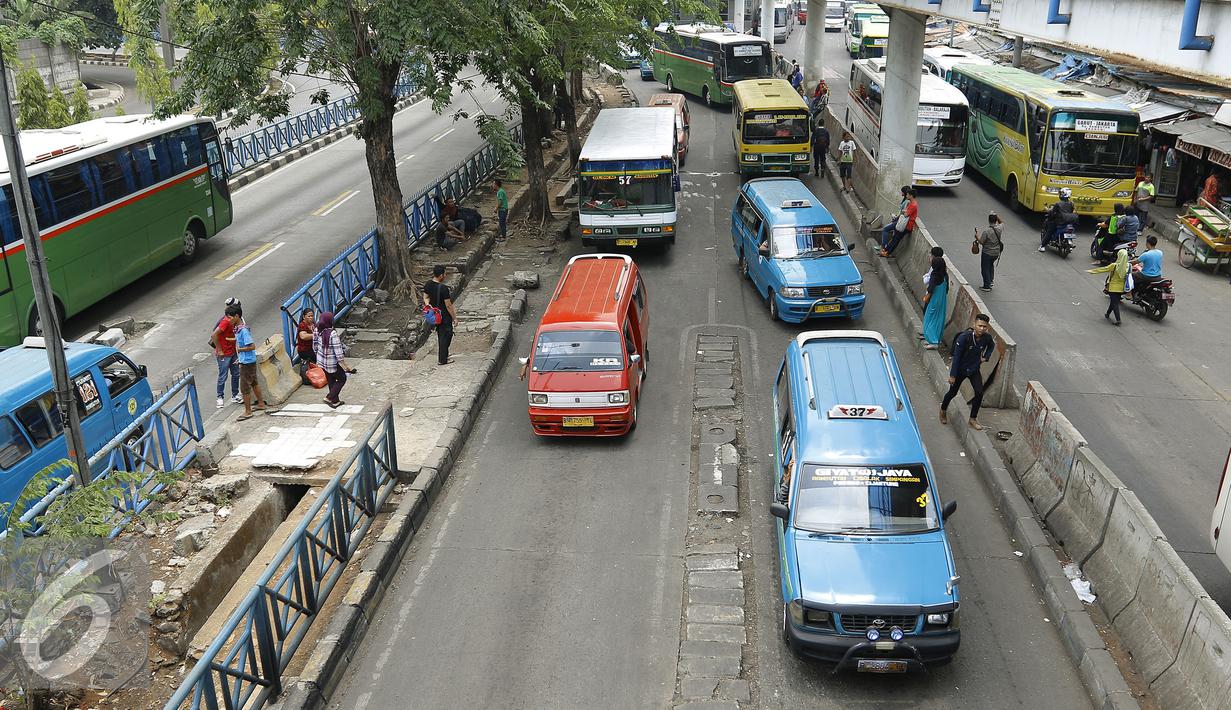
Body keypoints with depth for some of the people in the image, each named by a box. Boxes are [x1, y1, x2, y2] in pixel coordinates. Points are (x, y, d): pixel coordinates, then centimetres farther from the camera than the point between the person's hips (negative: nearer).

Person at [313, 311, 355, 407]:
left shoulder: (317, 331, -7)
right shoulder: (332, 334, -27)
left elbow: (315, 347, 6)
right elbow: (338, 351, -24)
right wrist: (345, 366, -16)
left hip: (322, 361, 7)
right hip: (332, 363, -7)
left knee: (331, 380, 21)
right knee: (341, 379, 14)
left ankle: (335, 400, 32)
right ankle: (329, 398, 7)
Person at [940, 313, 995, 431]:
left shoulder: (987, 338, -14)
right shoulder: (964, 337, -28)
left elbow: (992, 346, 14)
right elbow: (956, 357, -22)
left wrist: (985, 357, -1)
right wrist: (952, 375, -19)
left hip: (974, 369, 3)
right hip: (960, 369, -3)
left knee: (979, 393, -9)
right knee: (953, 392, 13)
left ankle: (973, 419, 8)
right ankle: (943, 410, 42)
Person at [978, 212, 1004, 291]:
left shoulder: (986, 231, -28)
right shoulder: (1000, 228, -12)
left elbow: (981, 242, -18)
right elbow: (1002, 222, 12)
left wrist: (977, 234, -4)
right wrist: (997, 216, 2)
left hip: (987, 253, -6)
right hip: (996, 253, 6)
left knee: (985, 269, 11)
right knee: (991, 265, 31)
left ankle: (987, 286, 19)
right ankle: (991, 281, 38)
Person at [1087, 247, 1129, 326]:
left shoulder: (1114, 265, -22)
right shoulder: (1128, 266, -8)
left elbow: (1103, 269, -13)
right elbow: (1128, 277, 3)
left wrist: (1091, 271, -1)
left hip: (1113, 288, -5)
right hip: (1122, 288, 5)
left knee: (1115, 303, 1)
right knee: (1114, 301, 22)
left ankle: (1118, 320, -5)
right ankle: (1107, 314, 40)